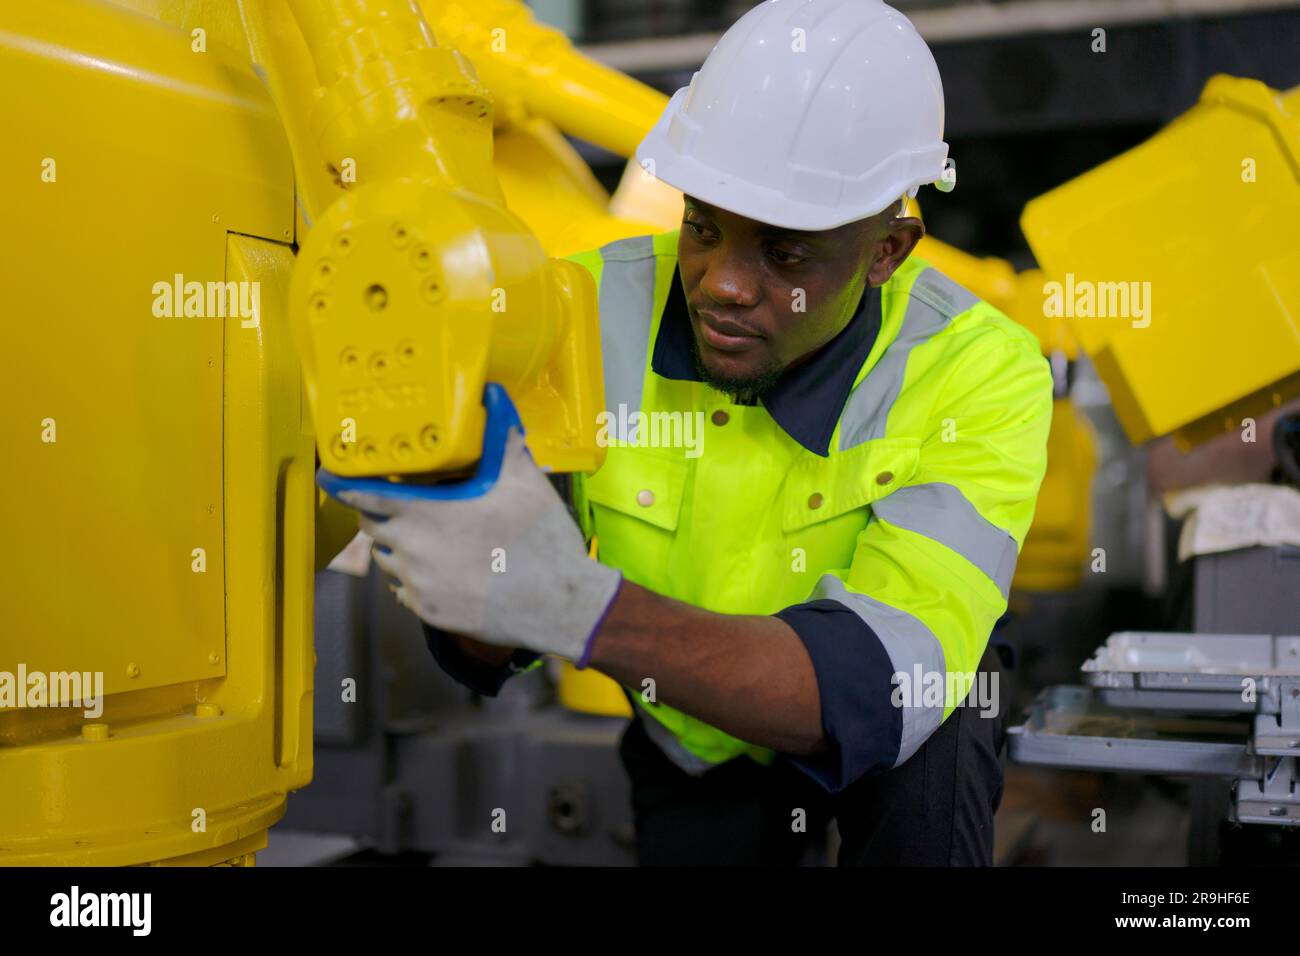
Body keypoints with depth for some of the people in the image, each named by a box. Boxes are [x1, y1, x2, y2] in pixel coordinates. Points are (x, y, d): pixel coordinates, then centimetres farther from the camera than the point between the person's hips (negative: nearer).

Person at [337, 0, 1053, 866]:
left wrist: (579, 603, -53)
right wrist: (468, 524, -44)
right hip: (693, 737, 2)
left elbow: (878, 686, -39)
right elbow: (487, 650, -20)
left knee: (925, 749, -31)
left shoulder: (979, 377, -29)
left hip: (904, 742, -2)